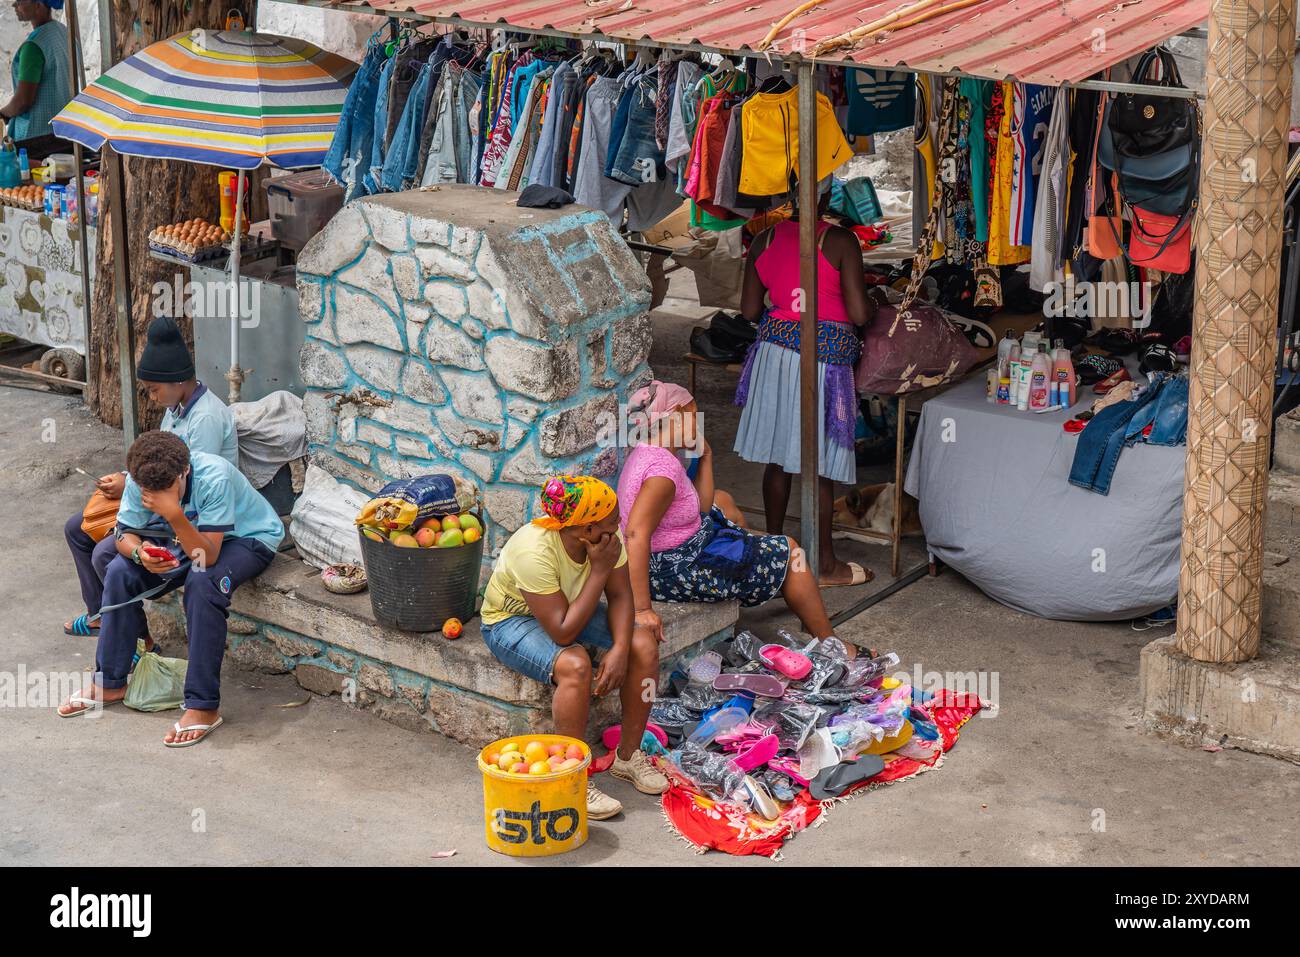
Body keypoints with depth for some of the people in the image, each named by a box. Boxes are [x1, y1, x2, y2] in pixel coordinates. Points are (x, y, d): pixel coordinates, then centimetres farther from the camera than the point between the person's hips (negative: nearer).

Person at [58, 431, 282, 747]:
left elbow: (207, 557, -37)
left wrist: (174, 514, -51)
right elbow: (125, 534, -8)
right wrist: (139, 552, -31)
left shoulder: (213, 477, -37)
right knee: (121, 572, -12)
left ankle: (203, 707, -28)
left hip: (248, 538, -6)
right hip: (191, 538, 6)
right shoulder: (140, 480, -20)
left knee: (201, 582, -35)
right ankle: (109, 683, 5)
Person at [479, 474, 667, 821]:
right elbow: (563, 632, -35)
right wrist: (599, 571, -35)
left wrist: (619, 649, -26)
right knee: (575, 665, -35)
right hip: (512, 620, -6)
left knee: (644, 646, -15)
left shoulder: (606, 536, -19)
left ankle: (629, 756, 1)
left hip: (570, 609, 7)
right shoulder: (535, 551, -37)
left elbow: (619, 596, -9)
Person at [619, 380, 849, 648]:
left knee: (722, 500, 34)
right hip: (675, 570, -11)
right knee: (787, 551, 5)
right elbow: (635, 534, -37)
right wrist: (642, 610, -40)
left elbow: (702, 506, 10)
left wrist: (705, 457, 8)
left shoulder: (646, 455, 4)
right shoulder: (663, 467, -27)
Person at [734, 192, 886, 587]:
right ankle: (825, 565, 13)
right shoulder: (840, 241, -11)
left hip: (775, 347, 5)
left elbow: (749, 310, 7)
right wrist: (872, 304, 9)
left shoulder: (764, 241, 3)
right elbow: (859, 314, -13)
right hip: (826, 354, -5)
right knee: (820, 464, 3)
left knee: (778, 457, 16)